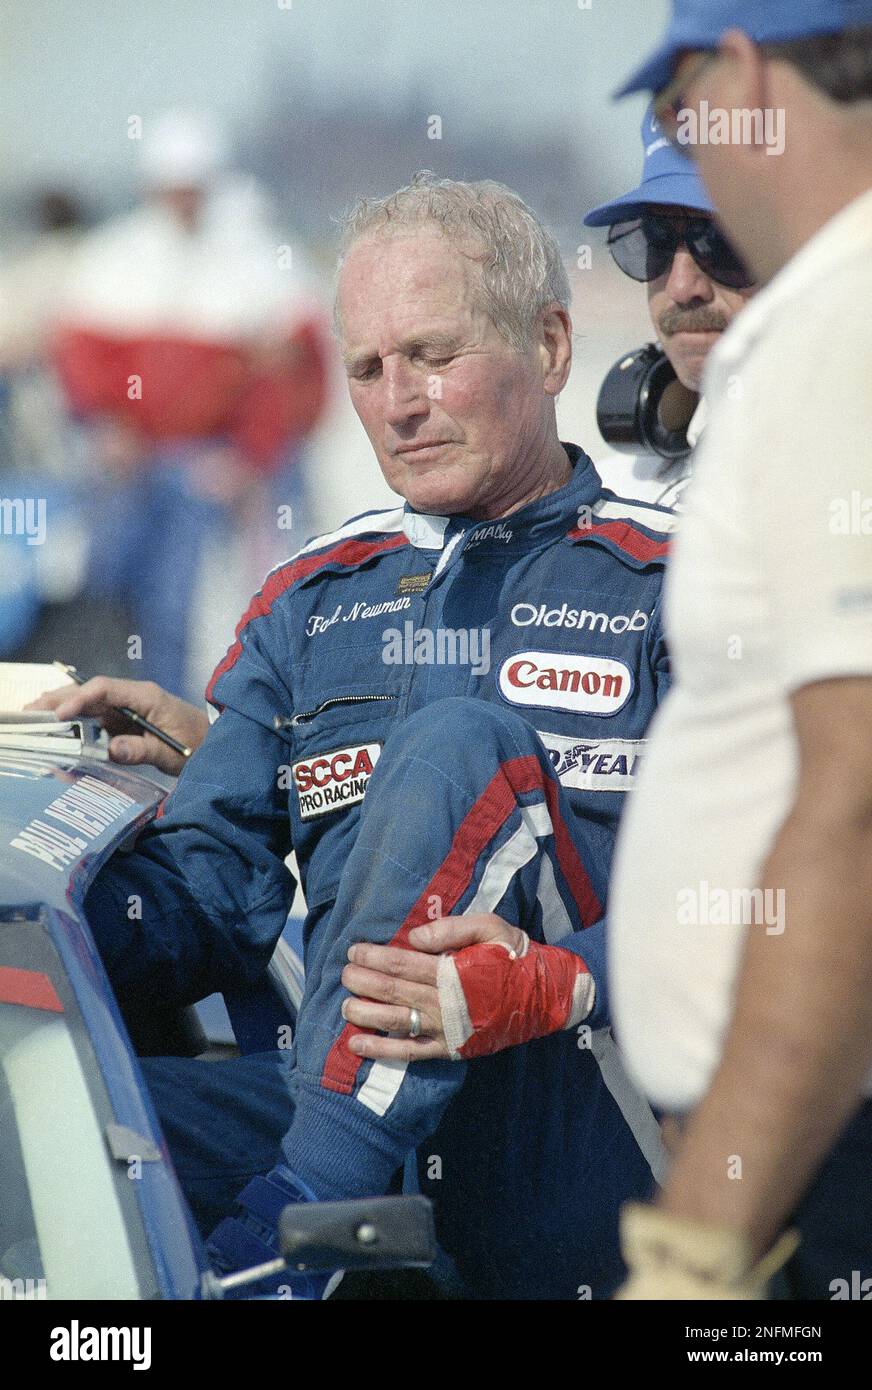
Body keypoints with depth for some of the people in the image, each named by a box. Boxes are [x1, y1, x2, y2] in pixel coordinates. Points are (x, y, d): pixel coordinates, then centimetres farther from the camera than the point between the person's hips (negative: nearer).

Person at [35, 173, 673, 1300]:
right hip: (355, 1113, 4)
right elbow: (210, 887, 13)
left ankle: (293, 1213, -31)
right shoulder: (311, 601, 21)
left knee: (462, 742, -27)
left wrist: (558, 983, -29)